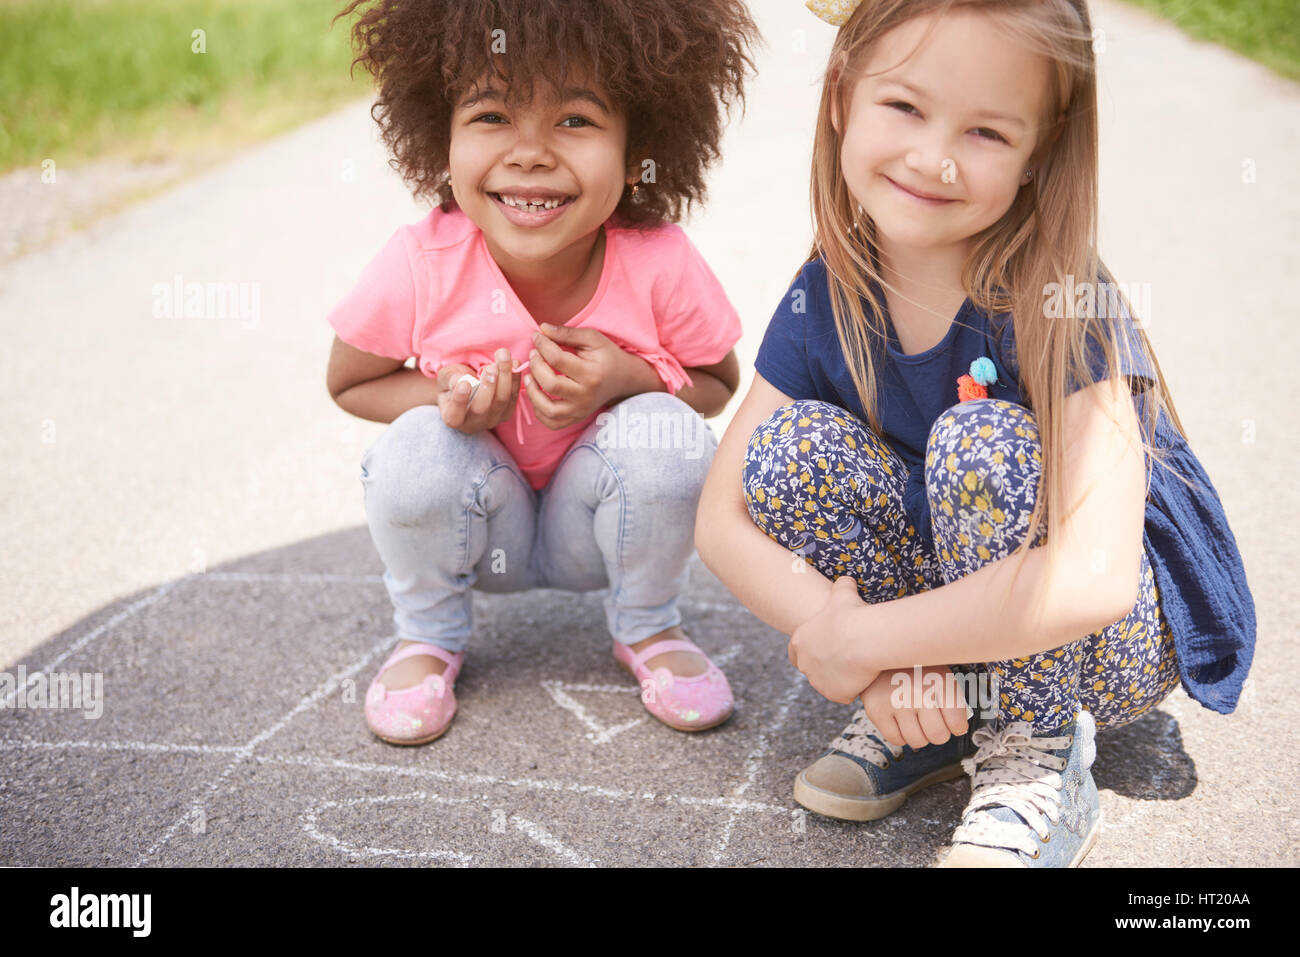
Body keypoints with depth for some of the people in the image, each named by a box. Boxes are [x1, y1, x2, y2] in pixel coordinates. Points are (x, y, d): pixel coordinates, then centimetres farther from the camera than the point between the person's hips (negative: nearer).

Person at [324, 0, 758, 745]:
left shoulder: (661, 266, -25)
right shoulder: (421, 267, -24)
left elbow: (719, 384, -6)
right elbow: (350, 384, -6)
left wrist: (631, 380, -29)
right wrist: (445, 395, -28)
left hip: (598, 521, 0)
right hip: (483, 529, 0)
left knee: (667, 433, -29)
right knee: (415, 452, -30)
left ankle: (648, 628, 2)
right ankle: (429, 636, 4)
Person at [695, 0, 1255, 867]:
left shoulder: (1058, 302, -26)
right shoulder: (827, 297, -11)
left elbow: (1094, 577, -37)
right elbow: (724, 516, -12)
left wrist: (859, 641, -29)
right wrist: (882, 668, -25)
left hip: (1128, 639, -4)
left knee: (980, 442, -32)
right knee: (791, 447, -19)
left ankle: (1036, 767, -12)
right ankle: (930, 719, -2)